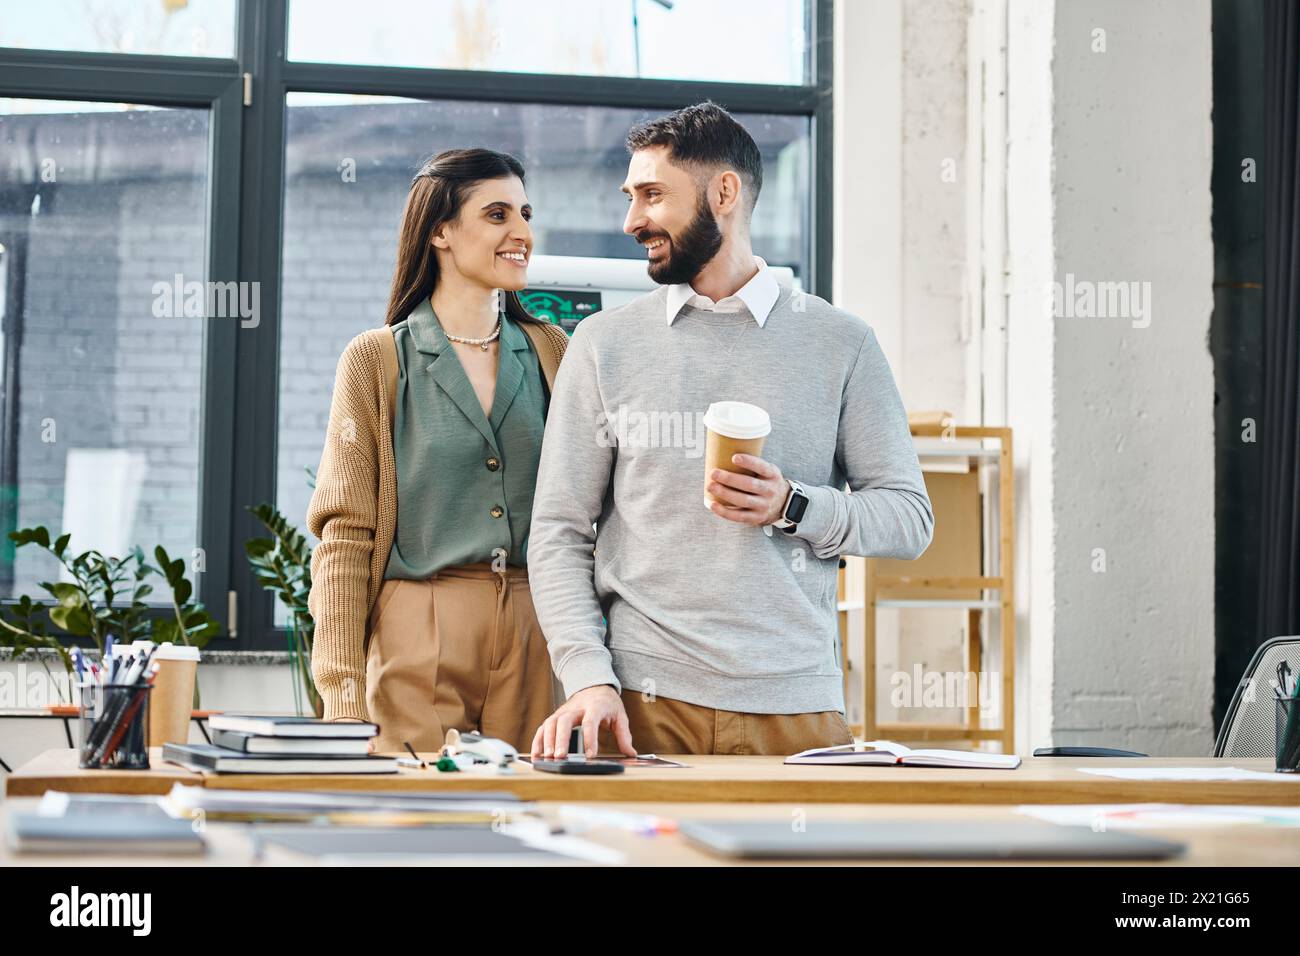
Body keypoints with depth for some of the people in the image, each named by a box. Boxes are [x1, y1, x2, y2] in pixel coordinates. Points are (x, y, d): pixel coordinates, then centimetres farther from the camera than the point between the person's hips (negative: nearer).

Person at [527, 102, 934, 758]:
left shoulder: (840, 344, 6)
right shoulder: (605, 344, 7)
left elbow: (910, 516, 7)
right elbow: (559, 532, 4)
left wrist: (793, 506, -12)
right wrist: (589, 678, -10)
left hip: (795, 703, 0)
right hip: (643, 702, 0)